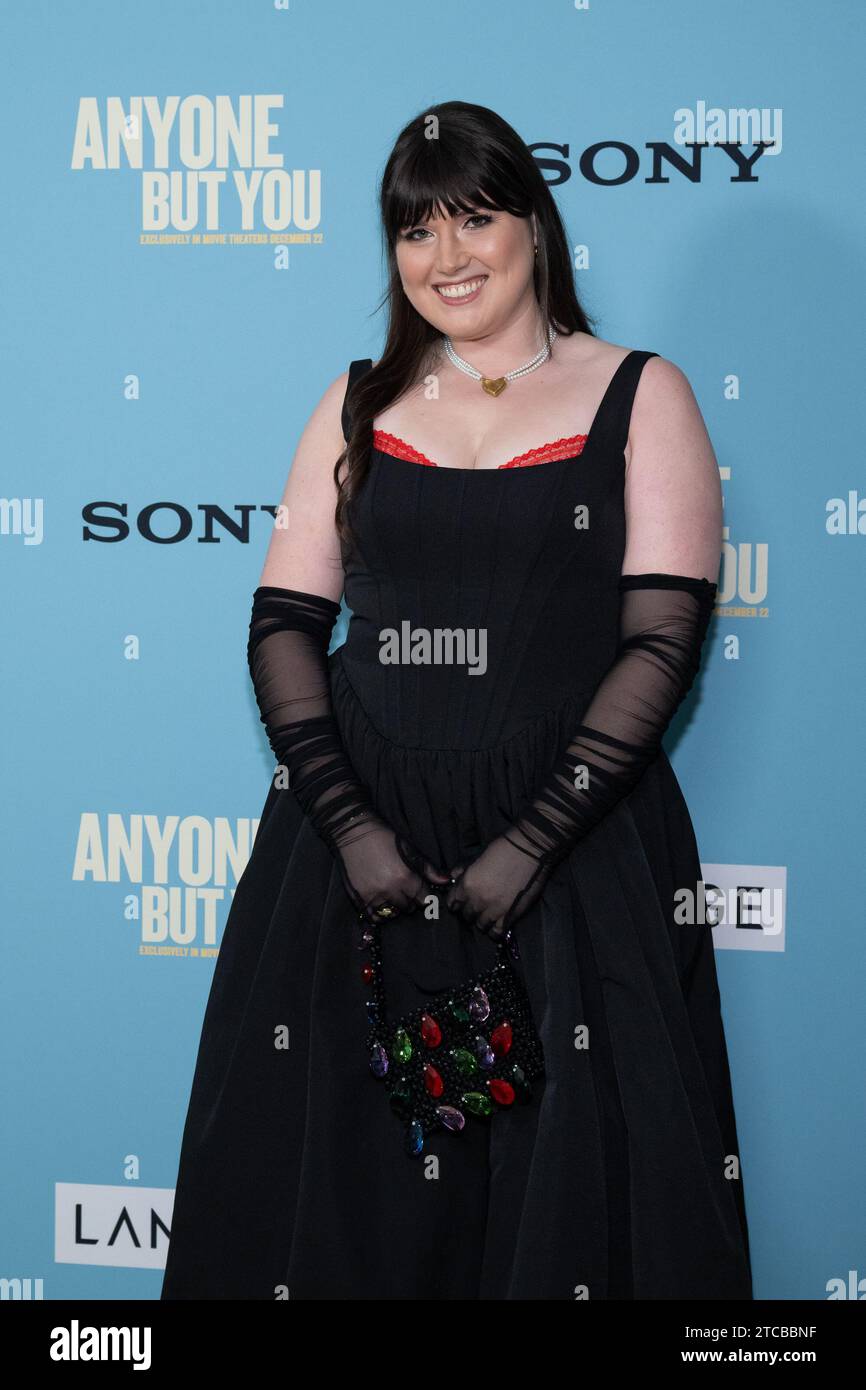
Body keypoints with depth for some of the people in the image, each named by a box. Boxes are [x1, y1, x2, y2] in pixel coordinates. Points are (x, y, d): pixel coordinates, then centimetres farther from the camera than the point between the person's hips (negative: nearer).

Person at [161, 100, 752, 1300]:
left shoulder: (639, 395, 3)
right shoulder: (360, 404, 12)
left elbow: (664, 638, -6)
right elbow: (283, 621, 6)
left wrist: (531, 846, -14)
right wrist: (349, 825, -8)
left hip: (574, 850, -2)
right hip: (358, 832, 3)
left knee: (563, 1174, 1)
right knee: (346, 1158, 7)